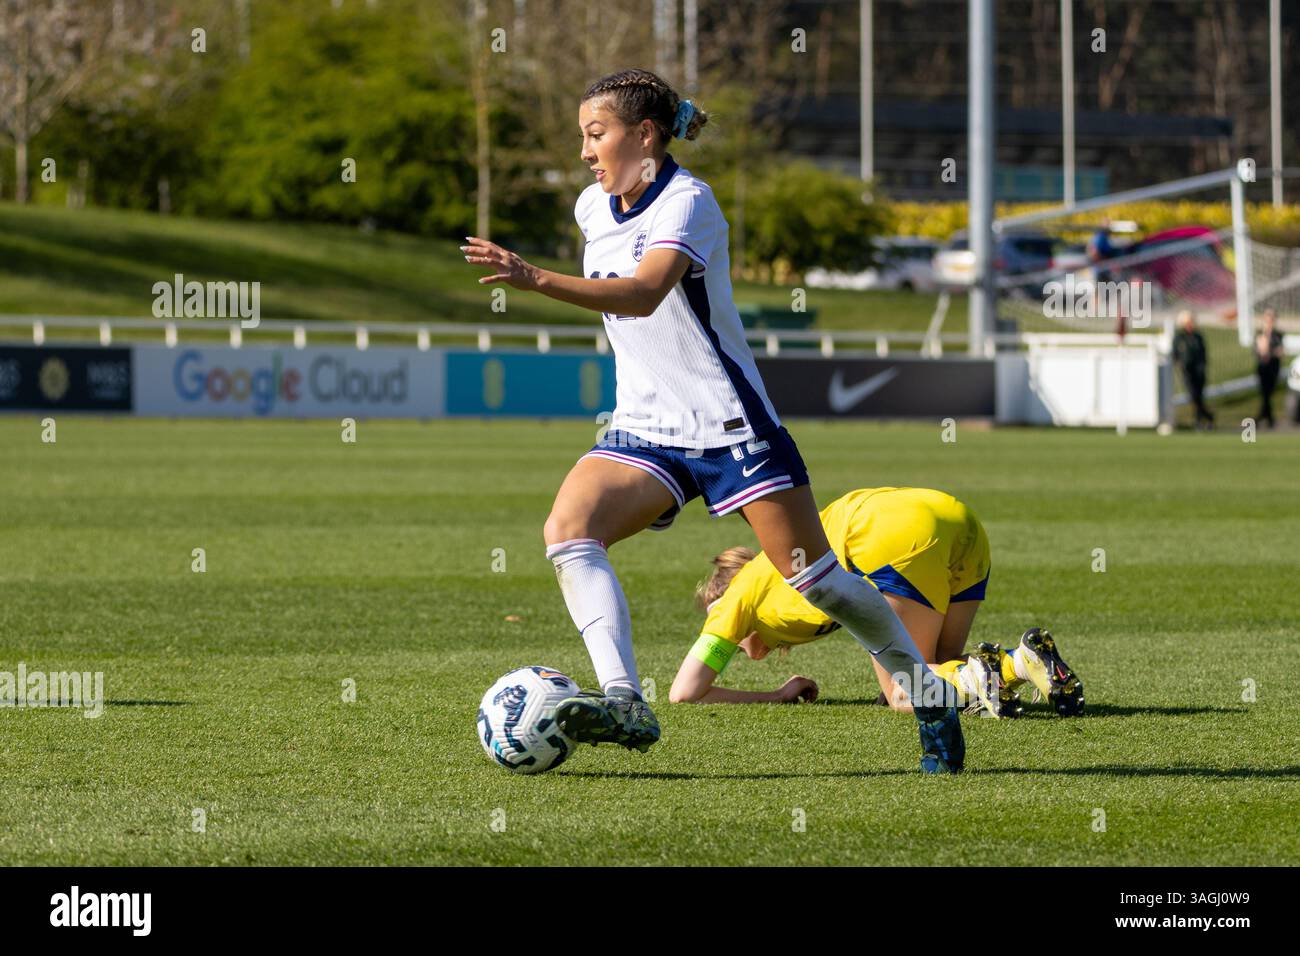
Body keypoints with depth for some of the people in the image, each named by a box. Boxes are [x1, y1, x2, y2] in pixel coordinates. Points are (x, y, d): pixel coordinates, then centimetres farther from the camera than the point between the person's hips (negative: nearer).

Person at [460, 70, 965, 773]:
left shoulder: (687, 202, -17)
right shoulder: (592, 207, 7)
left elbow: (644, 294, -35)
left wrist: (536, 280, -46)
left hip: (729, 424, -6)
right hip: (642, 428, 6)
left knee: (813, 576, -3)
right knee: (567, 530, -21)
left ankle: (931, 696, 16)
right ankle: (624, 702, -32)